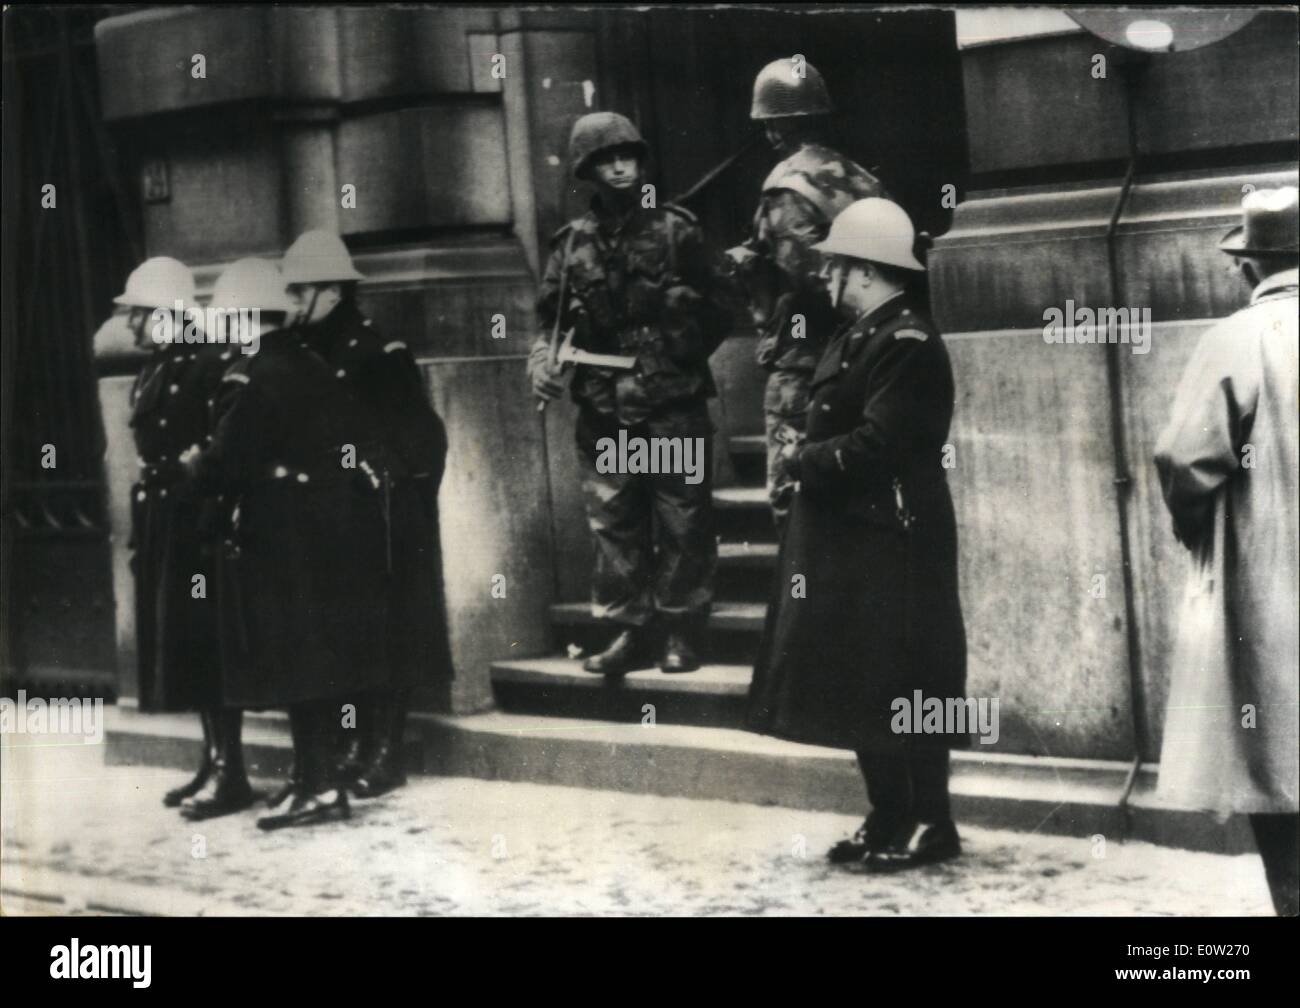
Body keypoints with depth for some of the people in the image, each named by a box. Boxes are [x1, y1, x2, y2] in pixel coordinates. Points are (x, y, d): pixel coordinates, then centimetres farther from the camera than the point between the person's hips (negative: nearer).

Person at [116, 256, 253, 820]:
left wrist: (208, 528, -22)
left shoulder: (209, 367, -15)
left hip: (195, 525, -9)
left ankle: (230, 773, 1)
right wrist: (141, 535, 14)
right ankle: (214, 763, 20)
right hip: (162, 529, 9)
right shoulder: (153, 374, 13)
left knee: (205, 647, -5)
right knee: (184, 648, 12)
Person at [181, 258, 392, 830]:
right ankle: (315, 775, 23)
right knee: (327, 655, 14)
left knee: (295, 663, -3)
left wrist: (193, 464, 0)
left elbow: (226, 467, -19)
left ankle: (319, 787, -4)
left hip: (286, 539, -8)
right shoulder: (313, 366, 10)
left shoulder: (250, 378, -14)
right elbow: (365, 442, 11)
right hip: (344, 527, 8)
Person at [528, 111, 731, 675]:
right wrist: (543, 362, -5)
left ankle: (680, 633, 9)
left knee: (682, 525, 0)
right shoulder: (573, 244, 9)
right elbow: (551, 320, 12)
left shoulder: (675, 231, 2)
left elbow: (717, 312, 4)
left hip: (674, 407, -3)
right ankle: (631, 631, 14)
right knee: (613, 527, 6)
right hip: (602, 413, 3)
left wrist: (682, 351, -7)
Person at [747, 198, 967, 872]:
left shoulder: (907, 344, -16)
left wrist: (801, 461, -12)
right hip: (848, 544, 9)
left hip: (892, 546, -9)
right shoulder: (858, 337, 14)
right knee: (862, 689, 12)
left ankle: (929, 826, 6)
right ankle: (889, 821, 20)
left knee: (903, 690, -2)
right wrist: (803, 458, -1)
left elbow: (876, 446, -23)